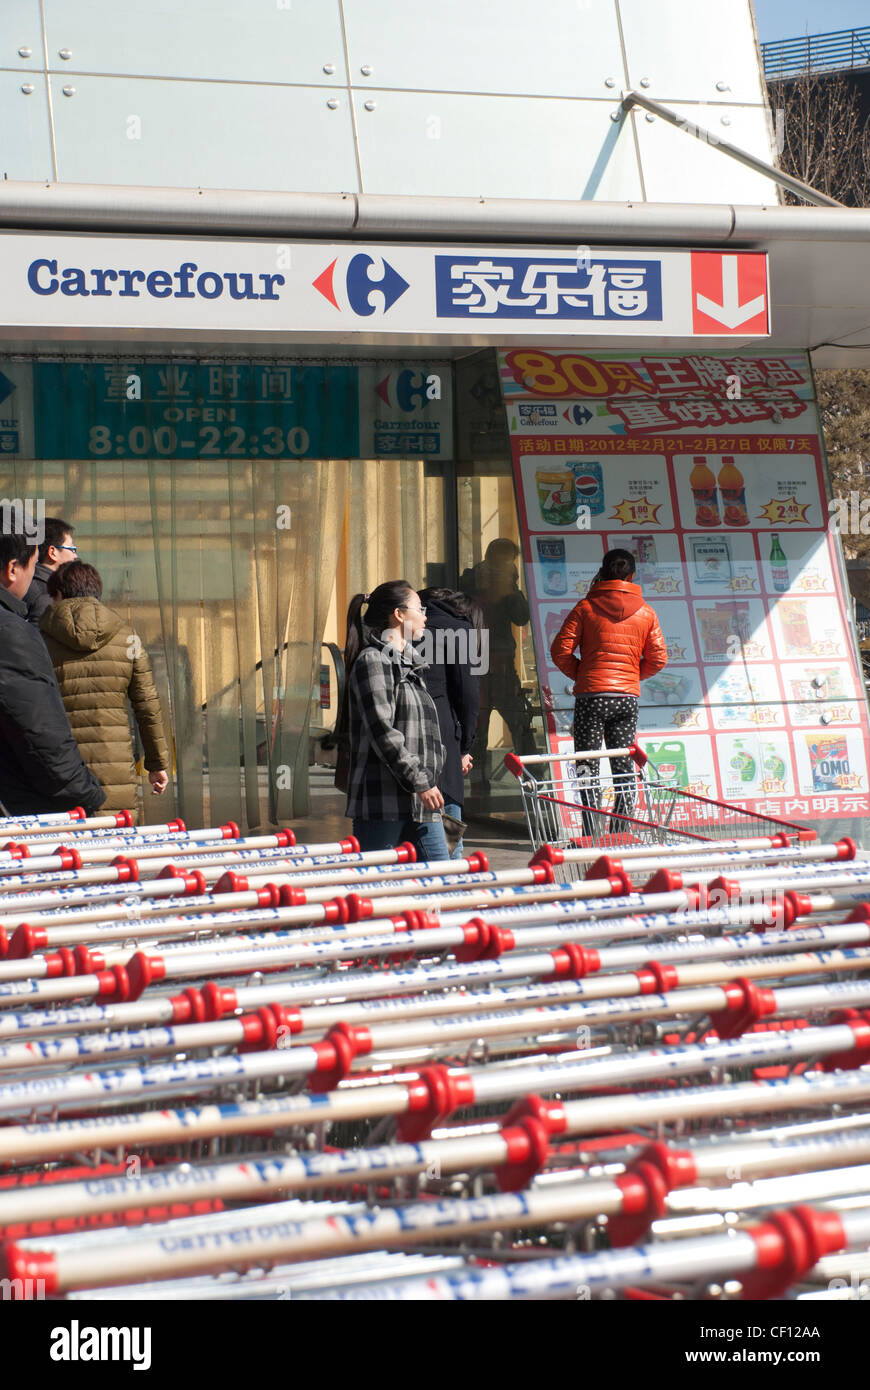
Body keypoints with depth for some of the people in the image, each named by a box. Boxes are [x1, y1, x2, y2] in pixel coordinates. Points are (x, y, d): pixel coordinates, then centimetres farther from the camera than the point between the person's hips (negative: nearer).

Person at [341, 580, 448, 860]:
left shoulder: (409, 664, 22)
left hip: (420, 804, 9)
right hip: (384, 796, -9)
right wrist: (420, 783, -17)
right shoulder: (372, 661, -7)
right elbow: (382, 731, -16)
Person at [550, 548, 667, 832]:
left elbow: (560, 650, -5)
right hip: (628, 697, 2)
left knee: (587, 765, 1)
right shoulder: (645, 612, 6)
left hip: (591, 694, -2)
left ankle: (591, 835, -9)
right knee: (624, 766, 9)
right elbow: (658, 659, 6)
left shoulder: (586, 607, -1)